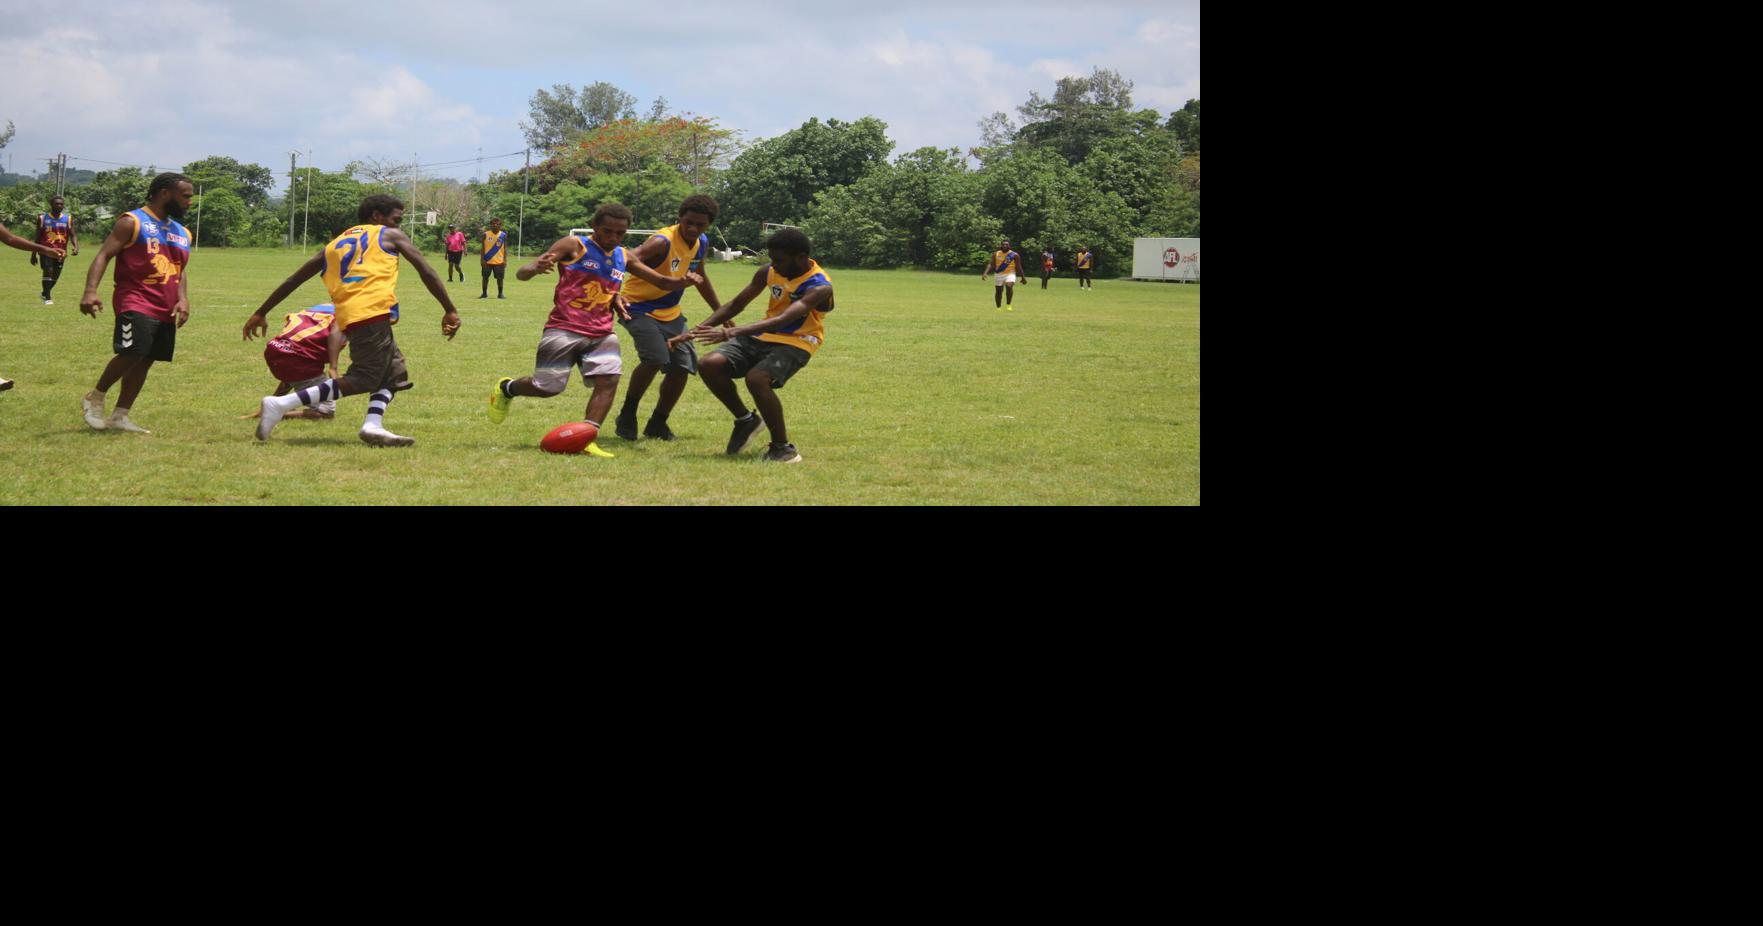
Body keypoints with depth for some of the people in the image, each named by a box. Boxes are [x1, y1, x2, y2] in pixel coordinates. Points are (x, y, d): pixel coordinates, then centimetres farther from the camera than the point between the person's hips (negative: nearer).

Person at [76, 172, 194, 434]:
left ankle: (119, 417, 15)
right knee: (132, 353, -21)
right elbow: (104, 255, -9)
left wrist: (183, 299, 1)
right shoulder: (132, 222, -3)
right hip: (135, 302, -7)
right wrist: (90, 291, -23)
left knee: (145, 361, 6)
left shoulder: (182, 233, 19)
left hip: (165, 309, 7)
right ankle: (94, 399, -1)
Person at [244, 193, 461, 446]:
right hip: (374, 312, -7)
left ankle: (373, 426, -5)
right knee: (362, 380, -9)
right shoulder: (390, 236, 16)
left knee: (393, 374, 19)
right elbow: (426, 271, 7)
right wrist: (450, 311, 6)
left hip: (348, 318, 7)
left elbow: (294, 280, 28)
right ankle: (282, 404, -17)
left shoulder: (335, 244, 29)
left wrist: (260, 313, 33)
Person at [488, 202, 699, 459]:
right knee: (548, 387, -4)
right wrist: (536, 268, -33)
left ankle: (586, 438, -21)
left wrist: (683, 282, -1)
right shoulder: (573, 246, -3)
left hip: (601, 334, 5)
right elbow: (521, 274, -7)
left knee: (609, 379, -17)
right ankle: (506, 387, 27)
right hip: (564, 330, -5)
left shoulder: (624, 259, 14)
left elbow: (662, 282, 23)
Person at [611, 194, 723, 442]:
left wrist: (720, 312, 26)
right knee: (655, 358, -26)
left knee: (683, 367, 1)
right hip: (640, 308, -8)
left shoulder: (702, 244, 0)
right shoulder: (663, 242, -26)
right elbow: (631, 259, -44)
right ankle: (627, 415, -6)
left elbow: (700, 278, 20)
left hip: (670, 313, 8)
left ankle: (657, 424, 19)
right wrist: (664, 281, -59)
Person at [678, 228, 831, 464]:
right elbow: (736, 305, 11)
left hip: (794, 343, -6)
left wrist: (730, 333, -44)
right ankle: (745, 420, 8)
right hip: (761, 337, 7)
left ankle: (783, 447, -16)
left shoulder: (820, 287, -22)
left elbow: (783, 320, -36)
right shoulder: (768, 273, -2)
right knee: (710, 364, -15)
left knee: (757, 378, -34)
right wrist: (697, 330, 0)